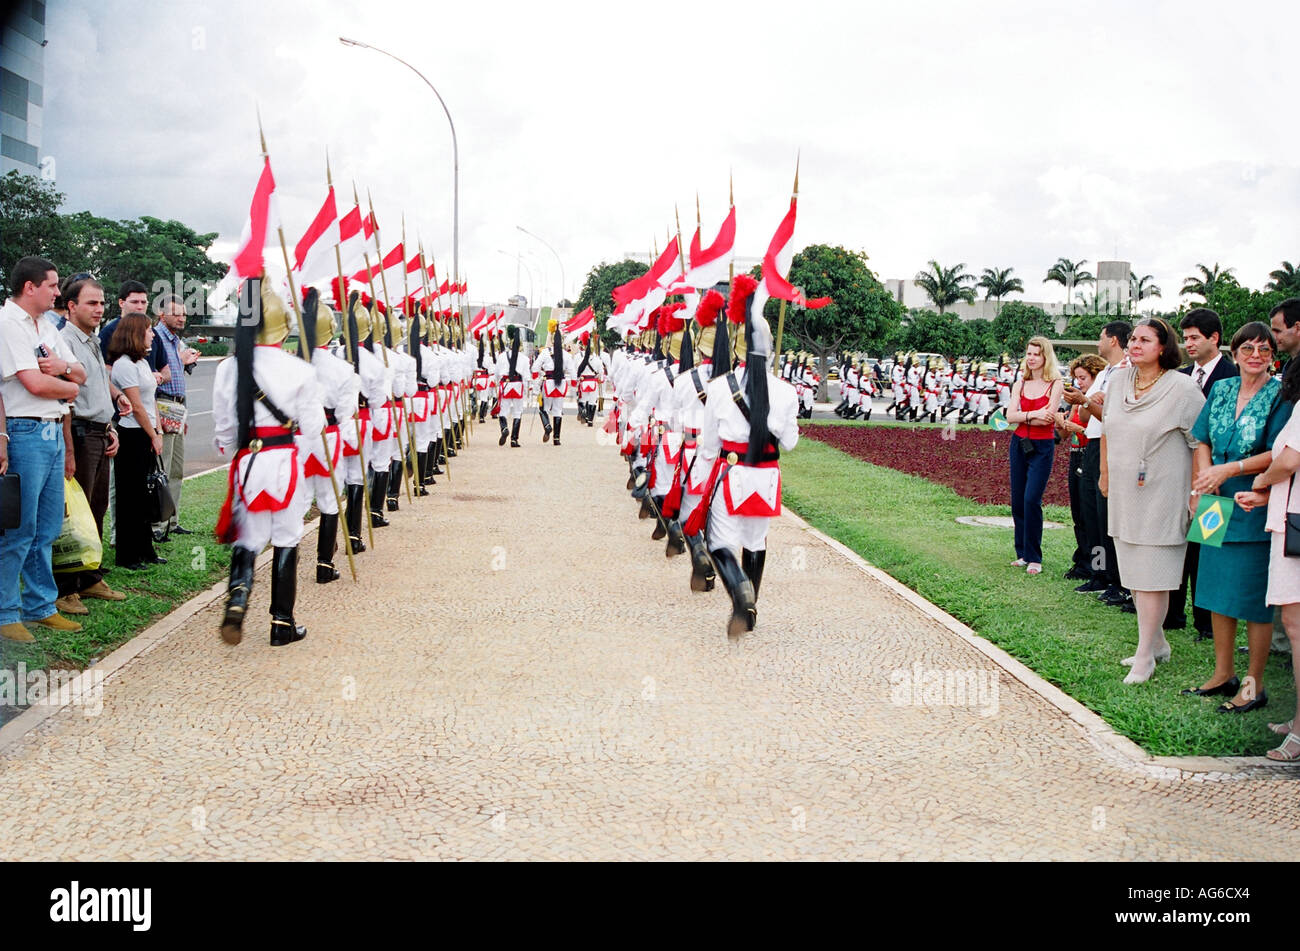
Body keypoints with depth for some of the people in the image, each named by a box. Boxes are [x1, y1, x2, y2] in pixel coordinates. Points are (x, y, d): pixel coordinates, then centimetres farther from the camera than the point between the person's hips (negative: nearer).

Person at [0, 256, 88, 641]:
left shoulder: (46, 327, 16)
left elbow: (81, 374, 16)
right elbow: (34, 383, -18)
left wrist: (63, 368, -6)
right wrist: (70, 388, 0)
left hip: (54, 433, 9)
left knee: (47, 529, 13)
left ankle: (40, 606, 22)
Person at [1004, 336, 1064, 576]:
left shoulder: (1055, 384, -5)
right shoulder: (1020, 384, 10)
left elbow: (1048, 418, -15)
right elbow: (1010, 415, -2)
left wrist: (1022, 417, -8)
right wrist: (1033, 415, -16)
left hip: (1042, 446, -5)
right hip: (1019, 444, 5)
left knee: (1032, 500, -13)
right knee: (1017, 500, 6)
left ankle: (1034, 558, -4)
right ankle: (1023, 554, 17)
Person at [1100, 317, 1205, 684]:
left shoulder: (1182, 388, -11)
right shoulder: (1118, 380, 6)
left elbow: (1202, 443, -10)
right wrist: (1105, 473, 22)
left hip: (1161, 495, -6)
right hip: (1124, 495, 6)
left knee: (1151, 576, -6)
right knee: (1134, 573, 12)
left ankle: (1145, 657, 0)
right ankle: (1157, 643, 26)